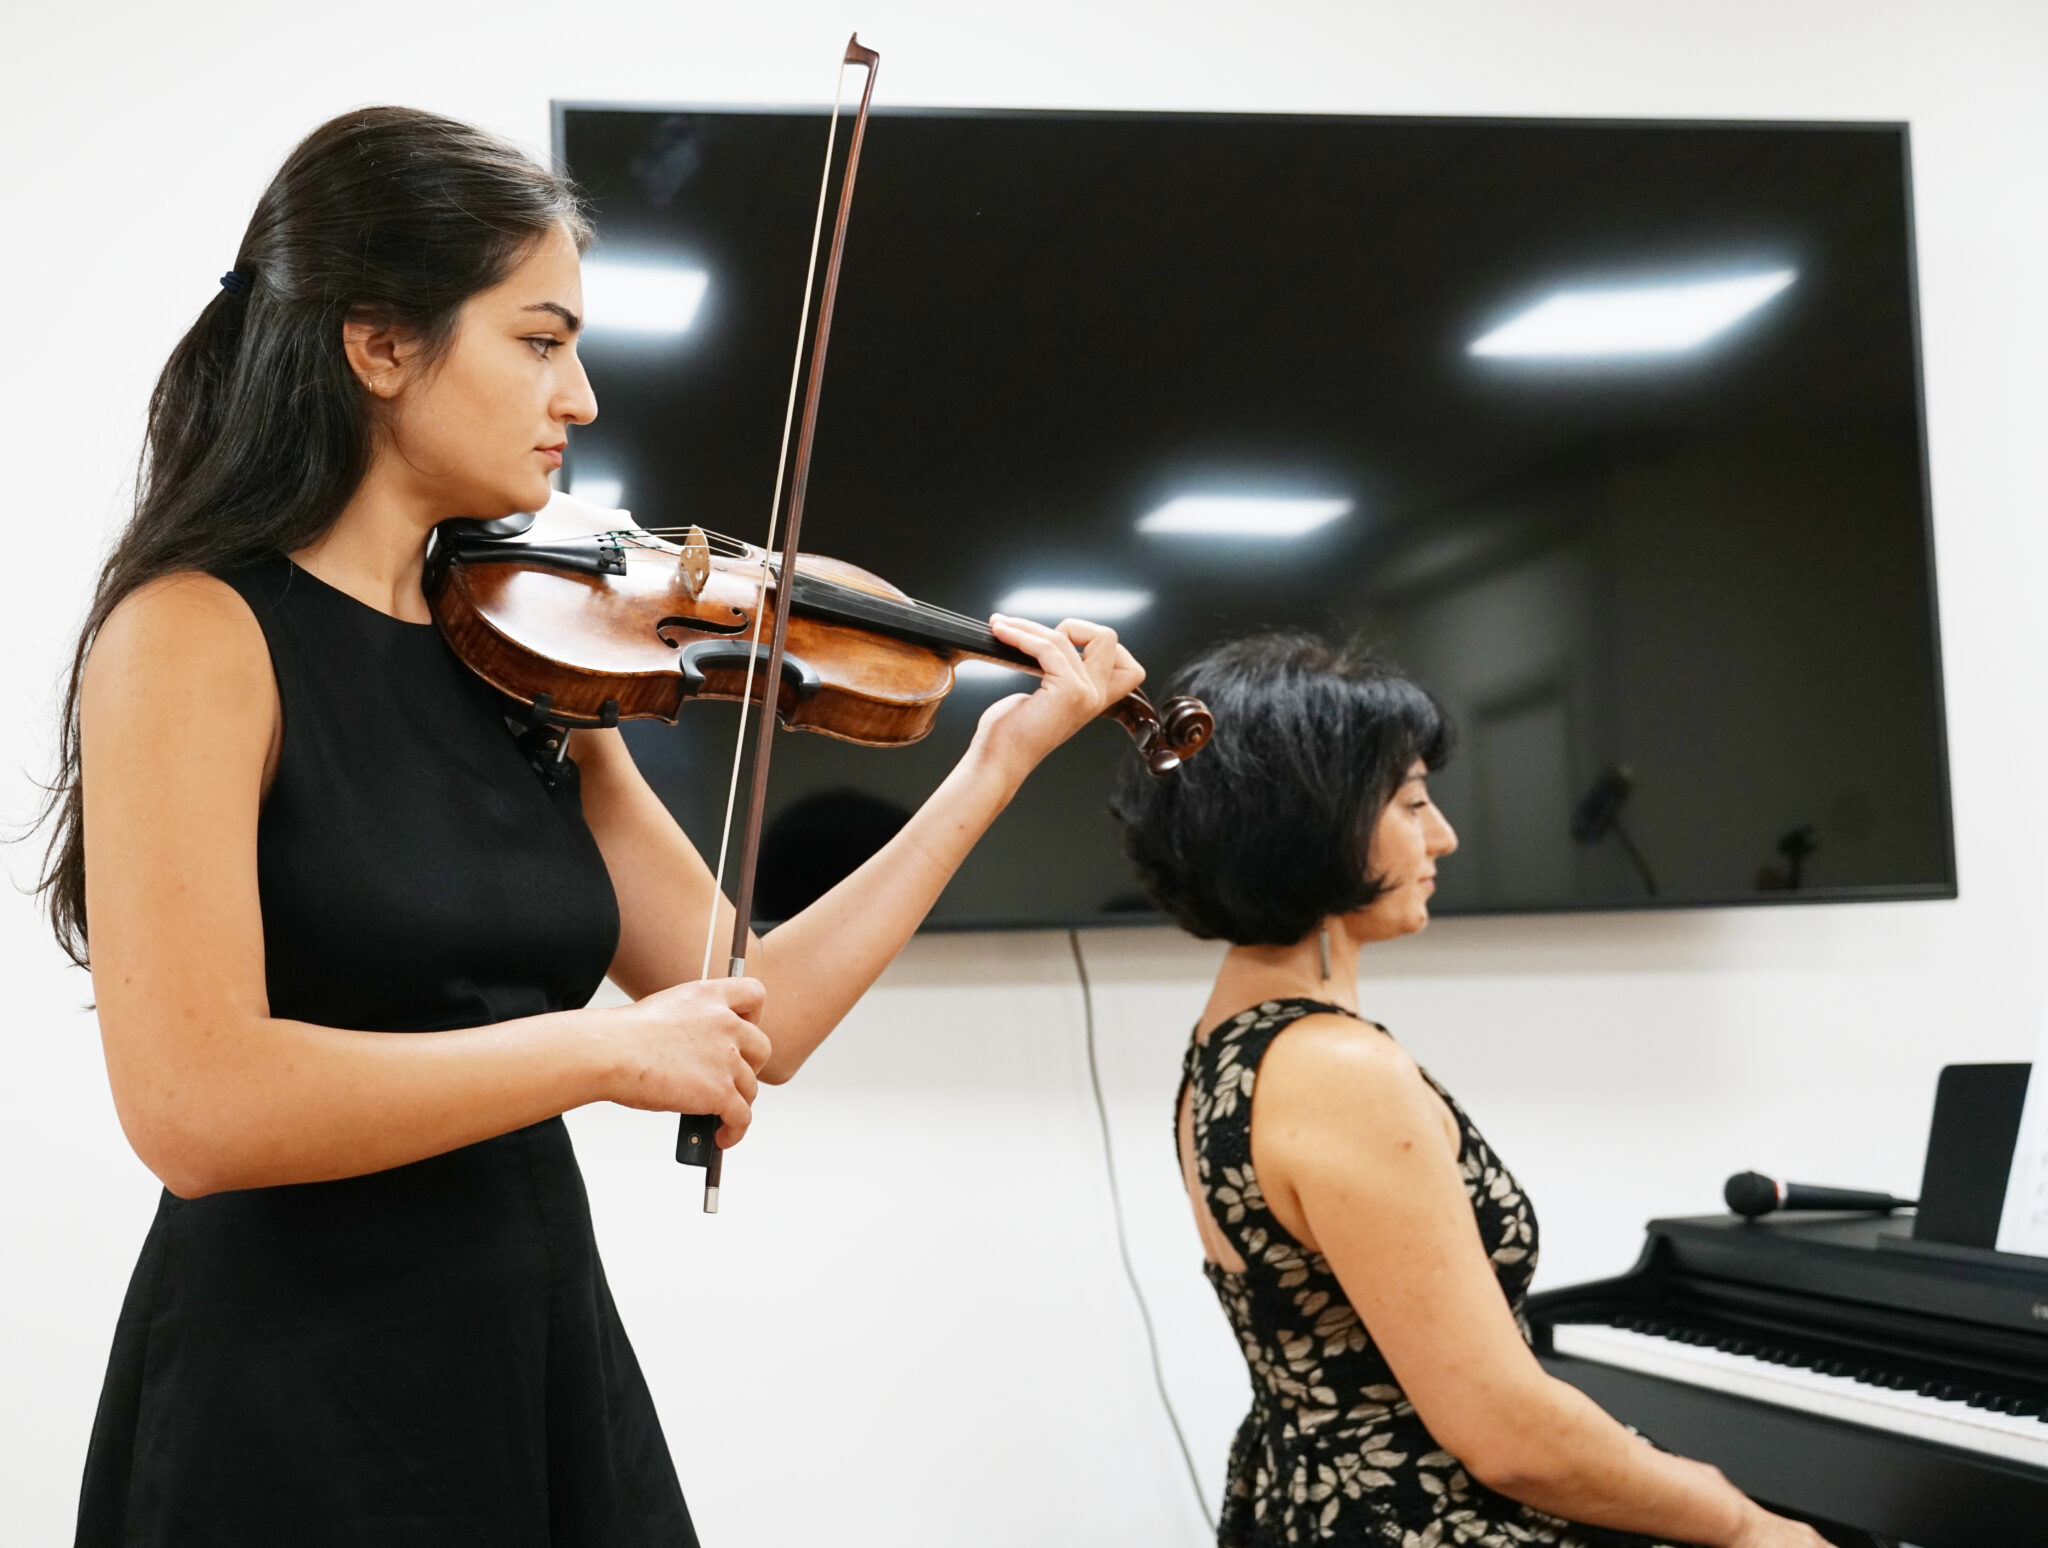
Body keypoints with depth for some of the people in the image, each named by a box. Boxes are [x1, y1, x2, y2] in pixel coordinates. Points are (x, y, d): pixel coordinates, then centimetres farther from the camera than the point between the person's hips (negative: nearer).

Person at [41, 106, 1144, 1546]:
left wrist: (999, 762, 2)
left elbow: (750, 1019, 4)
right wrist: (607, 1048, -19)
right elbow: (195, 1105, -24)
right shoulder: (198, 632, -13)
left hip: (558, 1359, 6)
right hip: (294, 1413, -6)